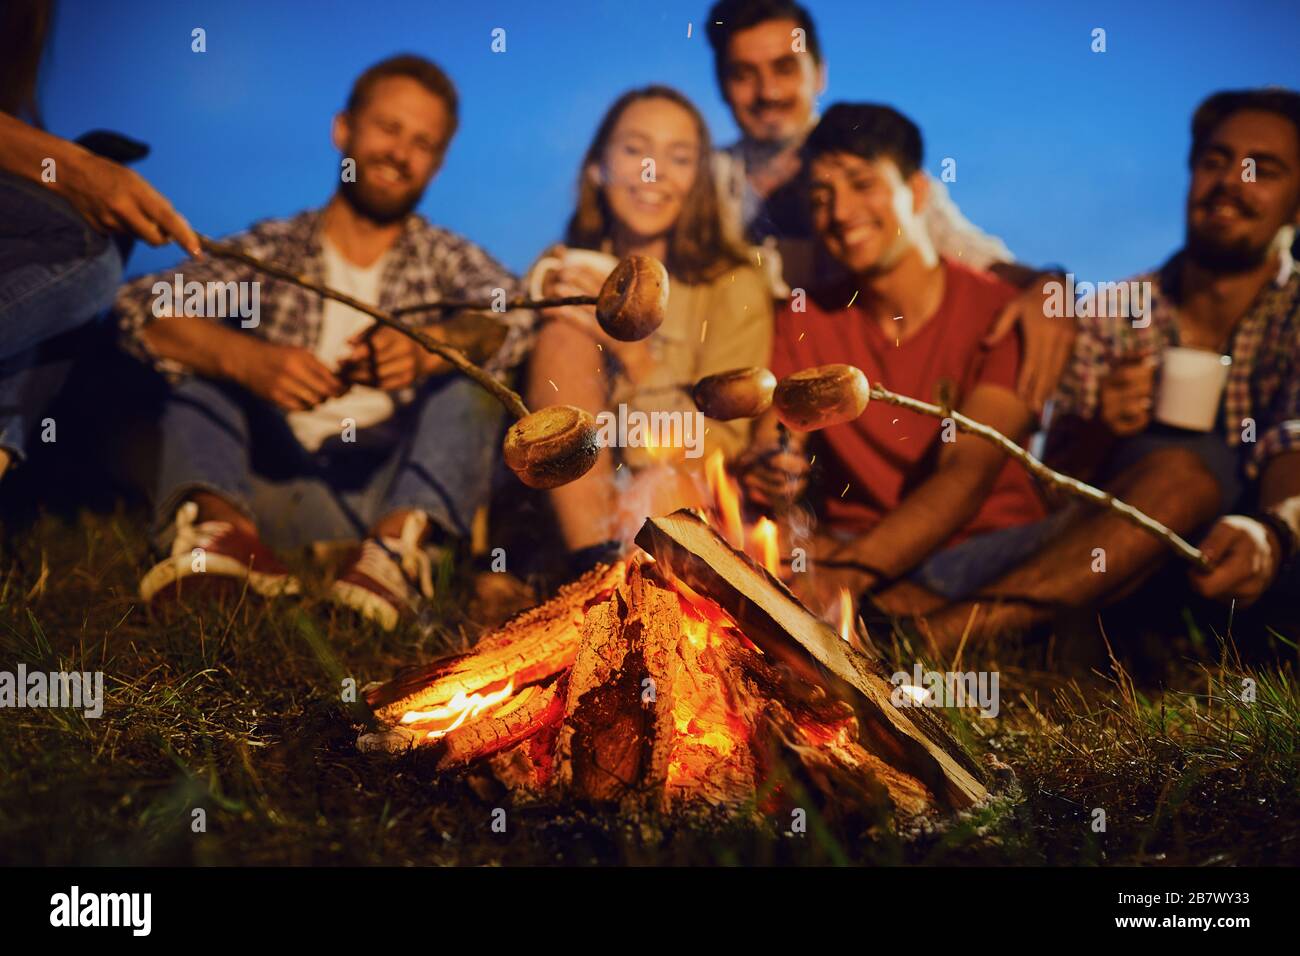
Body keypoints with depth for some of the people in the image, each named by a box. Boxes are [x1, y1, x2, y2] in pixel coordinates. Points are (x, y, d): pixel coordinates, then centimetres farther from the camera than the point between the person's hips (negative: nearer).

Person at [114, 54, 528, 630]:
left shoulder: (446, 257, 15)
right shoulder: (273, 248, 13)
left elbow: (513, 318, -9)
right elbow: (141, 308, -6)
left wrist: (425, 350, -31)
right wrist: (249, 359, -26)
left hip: (393, 485, 0)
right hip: (279, 487, 0)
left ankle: (399, 540, -41)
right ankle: (219, 520, -39)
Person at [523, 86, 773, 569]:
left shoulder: (735, 286, -4)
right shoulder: (563, 272, 5)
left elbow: (716, 449, -10)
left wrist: (634, 352, -22)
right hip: (573, 499, 4)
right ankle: (594, 567, -26)